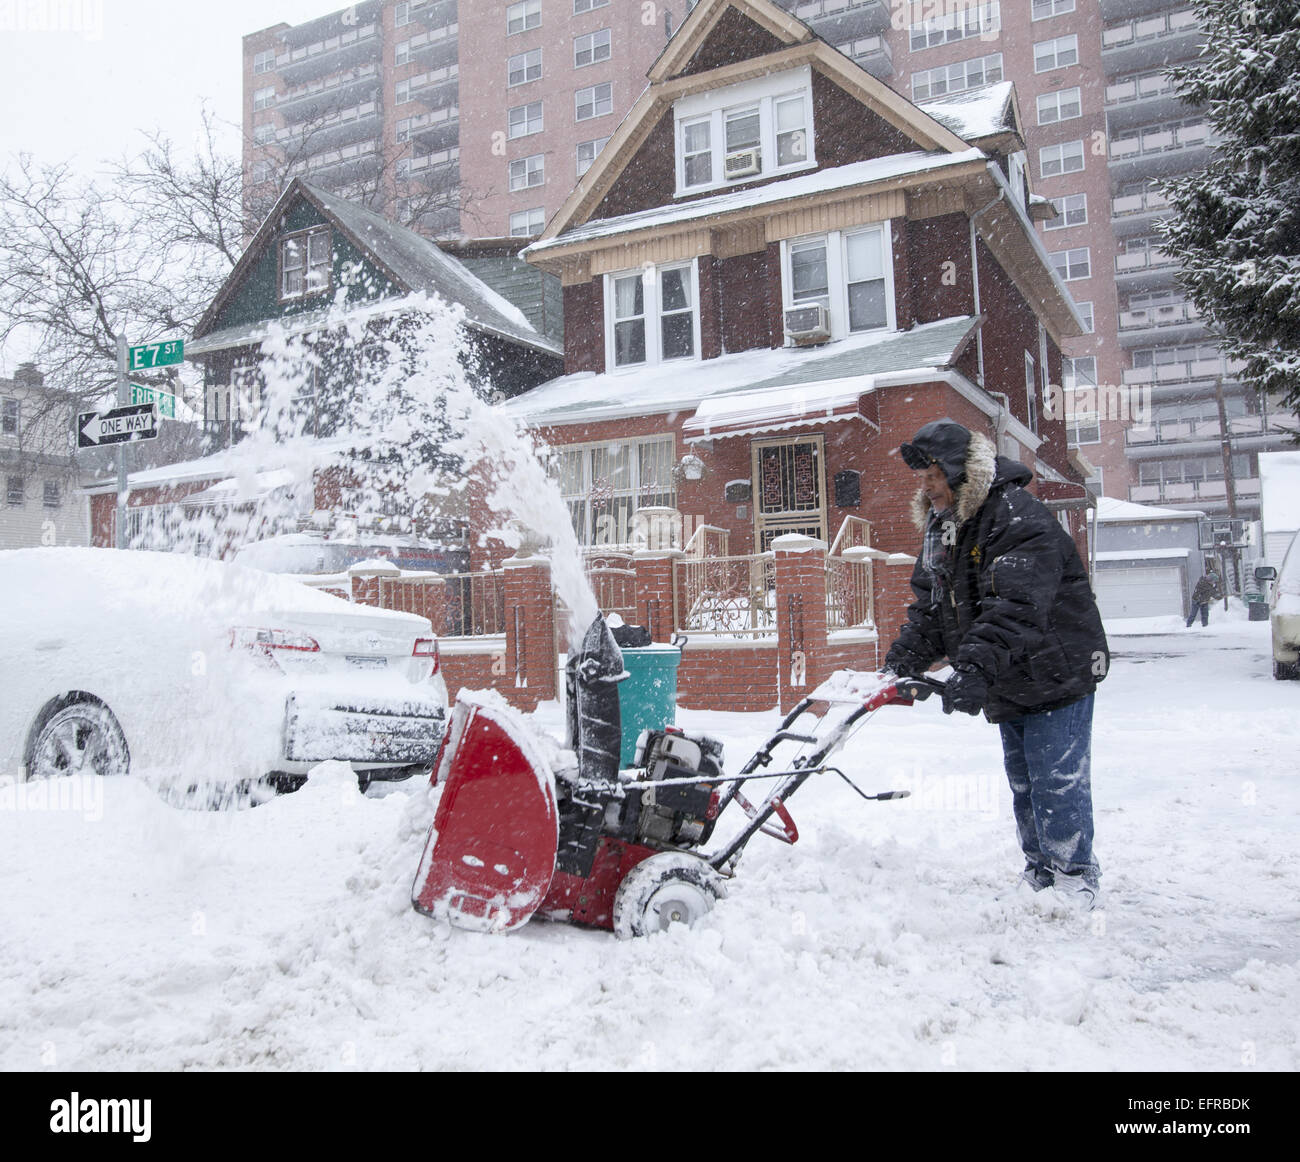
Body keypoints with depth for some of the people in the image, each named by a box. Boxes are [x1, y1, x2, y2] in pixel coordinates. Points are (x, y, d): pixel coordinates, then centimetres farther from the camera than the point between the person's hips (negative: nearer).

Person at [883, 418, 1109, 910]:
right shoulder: (939, 529, 7)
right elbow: (930, 606, 7)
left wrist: (975, 667, -44)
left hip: (1057, 676, -8)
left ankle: (1075, 877, 12)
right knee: (1023, 785, 16)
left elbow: (1014, 607, -35)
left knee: (1057, 781, -4)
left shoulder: (1020, 519, -23)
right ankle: (1039, 871, 29)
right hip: (1008, 685, 8)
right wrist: (906, 656, -8)